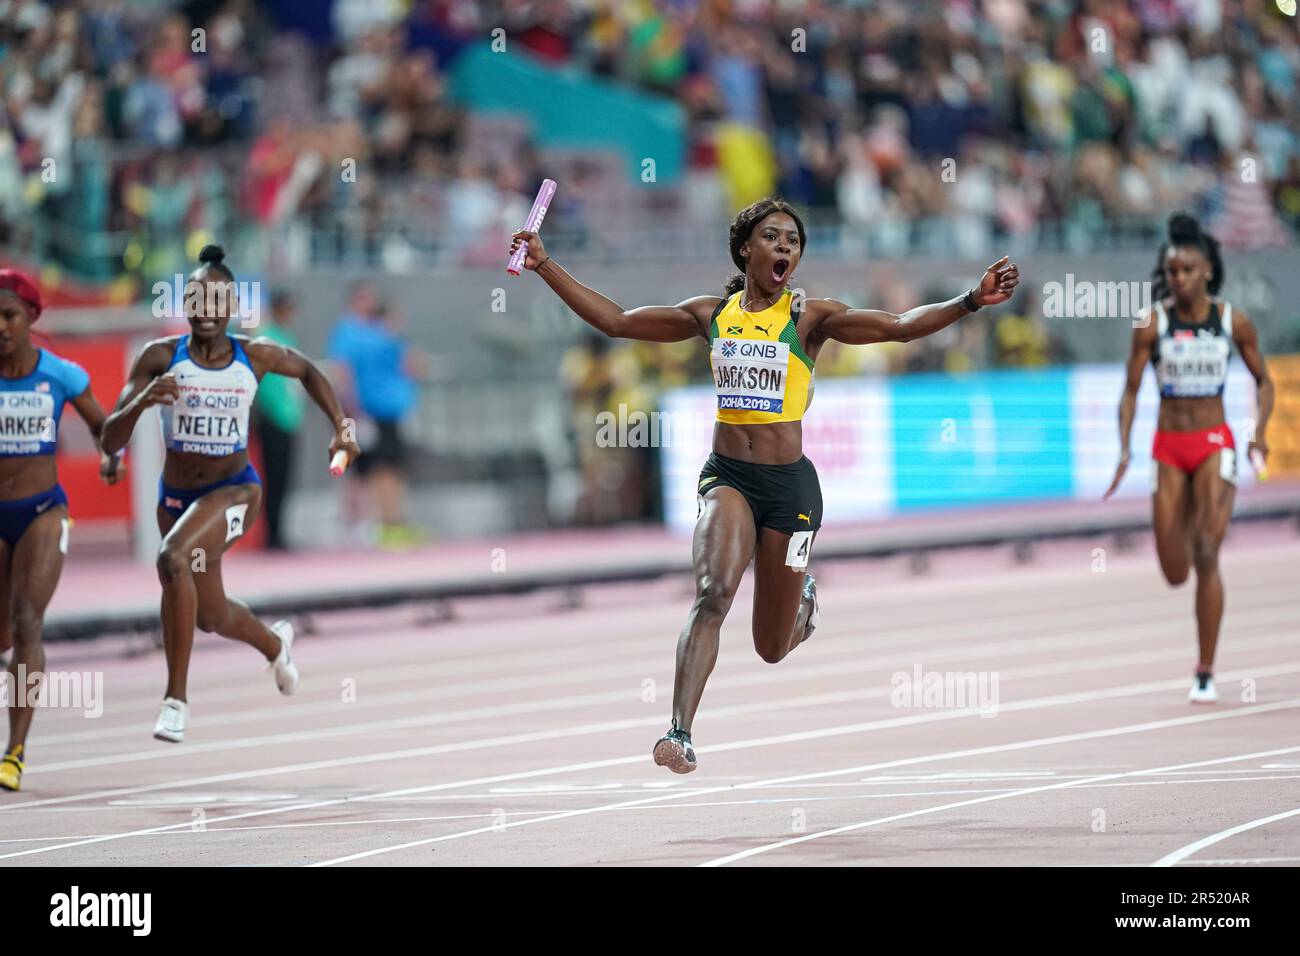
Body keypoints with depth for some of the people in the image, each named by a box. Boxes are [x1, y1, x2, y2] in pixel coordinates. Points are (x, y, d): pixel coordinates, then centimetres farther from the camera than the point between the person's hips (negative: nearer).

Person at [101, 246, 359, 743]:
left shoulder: (256, 356, -8)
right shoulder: (161, 357, -11)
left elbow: (308, 372, 16)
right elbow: (111, 440, -15)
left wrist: (340, 428, 8)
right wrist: (141, 402, -34)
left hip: (234, 491, -3)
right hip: (176, 495, 3)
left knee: (174, 558, -33)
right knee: (211, 613, 19)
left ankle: (176, 697, -27)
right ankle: (275, 642, 57)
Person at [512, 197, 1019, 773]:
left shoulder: (810, 318, -3)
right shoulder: (712, 315, 5)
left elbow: (900, 327, -13)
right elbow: (615, 320, 8)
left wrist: (973, 301, -26)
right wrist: (545, 265, 5)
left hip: (788, 483, -1)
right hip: (726, 475, 1)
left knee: (772, 649, 10)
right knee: (713, 594, -27)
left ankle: (803, 596, 47)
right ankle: (680, 734, -31)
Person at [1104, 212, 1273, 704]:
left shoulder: (1233, 322, -3)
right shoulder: (1153, 324, -4)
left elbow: (1263, 380, 8)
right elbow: (1131, 392, 0)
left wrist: (1259, 432, -7)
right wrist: (1124, 448, -12)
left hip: (1214, 444, -1)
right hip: (1168, 447, 1)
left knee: (1207, 556, -15)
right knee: (1175, 572, 4)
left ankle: (1206, 674, -9)